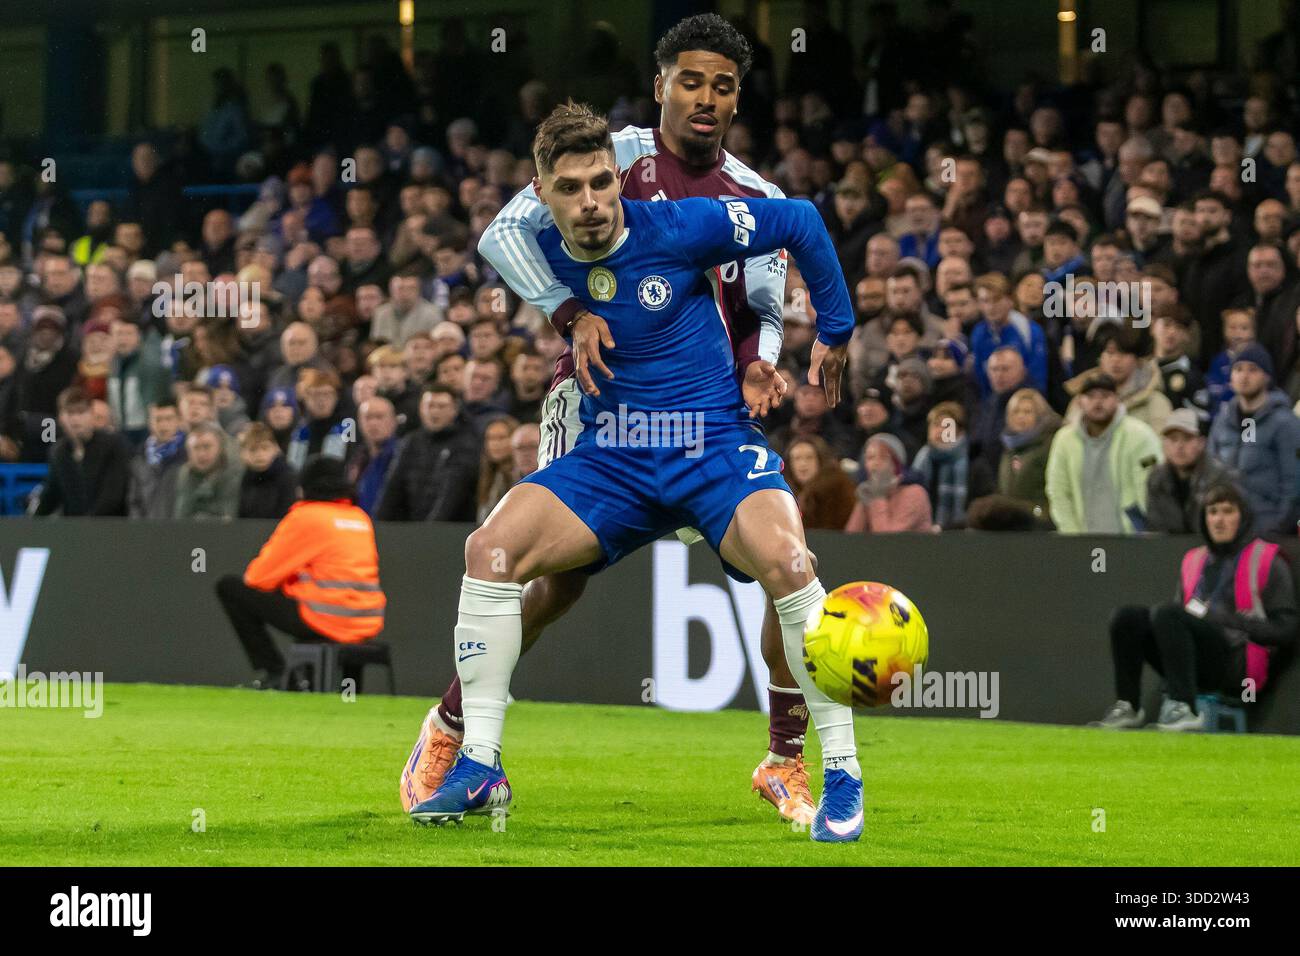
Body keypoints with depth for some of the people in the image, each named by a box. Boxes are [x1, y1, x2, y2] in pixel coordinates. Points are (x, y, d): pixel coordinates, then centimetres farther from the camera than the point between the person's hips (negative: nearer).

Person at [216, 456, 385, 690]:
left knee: (230, 587, 3)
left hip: (327, 624, -7)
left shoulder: (308, 516, -5)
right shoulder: (361, 517, 15)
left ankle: (272, 671, 0)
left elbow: (261, 577, -2)